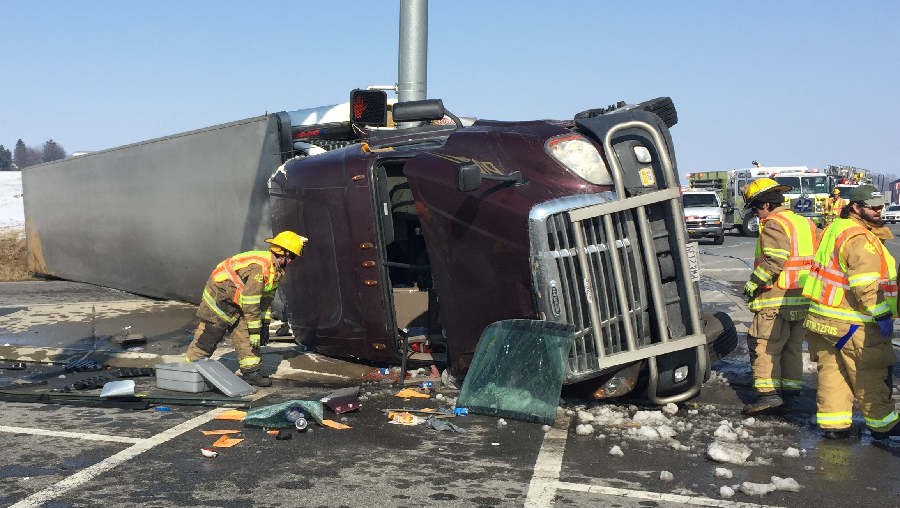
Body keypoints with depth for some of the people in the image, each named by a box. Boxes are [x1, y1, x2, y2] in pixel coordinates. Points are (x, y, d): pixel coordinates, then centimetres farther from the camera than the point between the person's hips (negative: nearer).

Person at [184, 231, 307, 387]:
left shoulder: (274, 268, 1)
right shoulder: (259, 267, -31)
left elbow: (266, 298, 10)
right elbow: (251, 303, -28)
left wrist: (265, 325, 8)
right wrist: (255, 331, -22)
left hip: (236, 302, 10)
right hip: (219, 297, -9)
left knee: (245, 336, 3)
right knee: (208, 336, -4)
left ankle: (251, 371, 6)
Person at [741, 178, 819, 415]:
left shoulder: (774, 225, -11)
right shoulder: (806, 223, 16)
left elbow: (774, 260, -23)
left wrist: (753, 283, -15)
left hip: (777, 300, -9)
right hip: (804, 300, 9)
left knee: (764, 345, -3)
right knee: (793, 347, 13)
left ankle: (768, 393, -8)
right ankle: (787, 395, 16)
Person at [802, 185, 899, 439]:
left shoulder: (835, 228, 13)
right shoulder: (859, 238, -18)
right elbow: (866, 285, -23)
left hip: (822, 316, 9)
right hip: (850, 323, -9)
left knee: (831, 371, 10)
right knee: (872, 374, 4)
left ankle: (832, 423, 13)